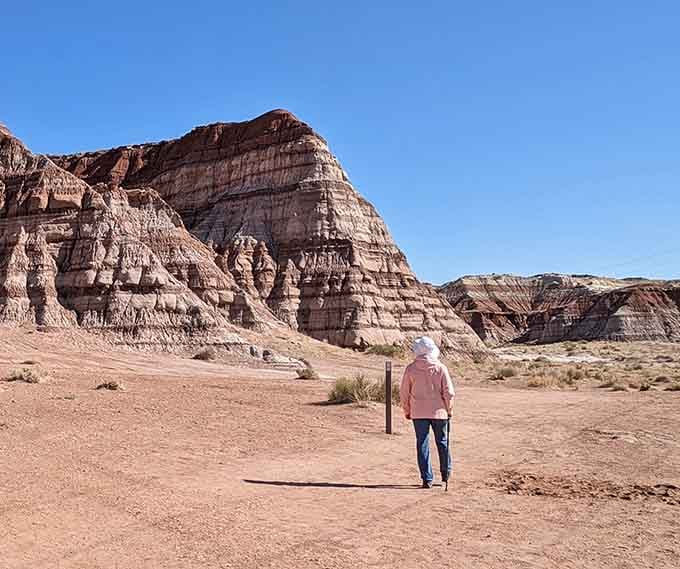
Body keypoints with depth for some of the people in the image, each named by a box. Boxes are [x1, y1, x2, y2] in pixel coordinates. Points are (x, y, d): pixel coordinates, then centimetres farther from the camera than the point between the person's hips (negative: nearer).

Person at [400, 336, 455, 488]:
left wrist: (407, 411, 13)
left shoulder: (410, 369, -4)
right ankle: (446, 473, 32)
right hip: (439, 412, 1)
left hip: (418, 413, 0)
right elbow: (449, 392, -4)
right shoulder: (440, 368, -5)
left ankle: (427, 478, 4)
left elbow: (404, 393, 0)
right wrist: (449, 410, 10)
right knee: (442, 442, 18)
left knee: (422, 445, 5)